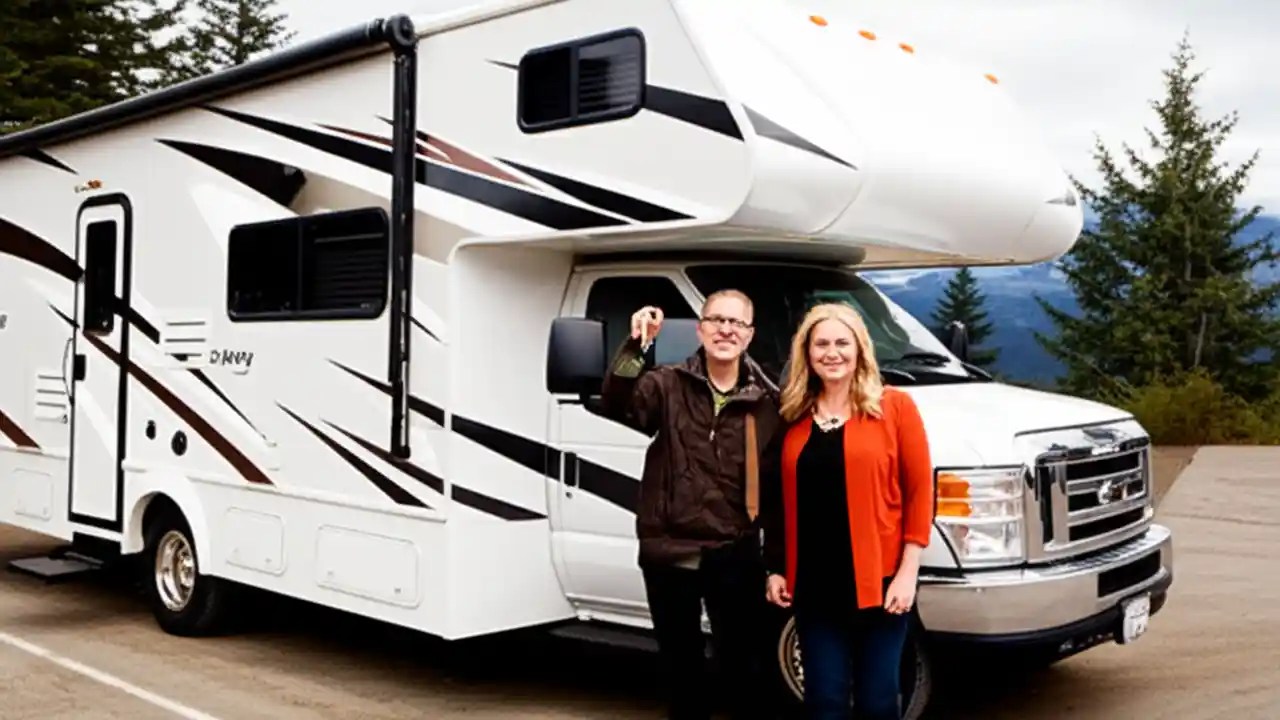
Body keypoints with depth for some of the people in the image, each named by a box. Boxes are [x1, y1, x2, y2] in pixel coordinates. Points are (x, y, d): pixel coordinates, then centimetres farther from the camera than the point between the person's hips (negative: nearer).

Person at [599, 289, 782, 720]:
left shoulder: (765, 401, 0)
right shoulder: (668, 385, -2)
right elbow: (617, 404, -21)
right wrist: (635, 346, -35)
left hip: (735, 555, 0)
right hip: (670, 551, 1)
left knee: (745, 663, 8)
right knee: (680, 662, 15)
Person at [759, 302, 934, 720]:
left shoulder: (894, 407, -3)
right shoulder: (792, 418, 7)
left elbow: (919, 491, -5)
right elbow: (776, 501, 12)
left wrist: (907, 572, -10)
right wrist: (775, 569, 8)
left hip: (877, 581, -3)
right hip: (813, 584, 3)